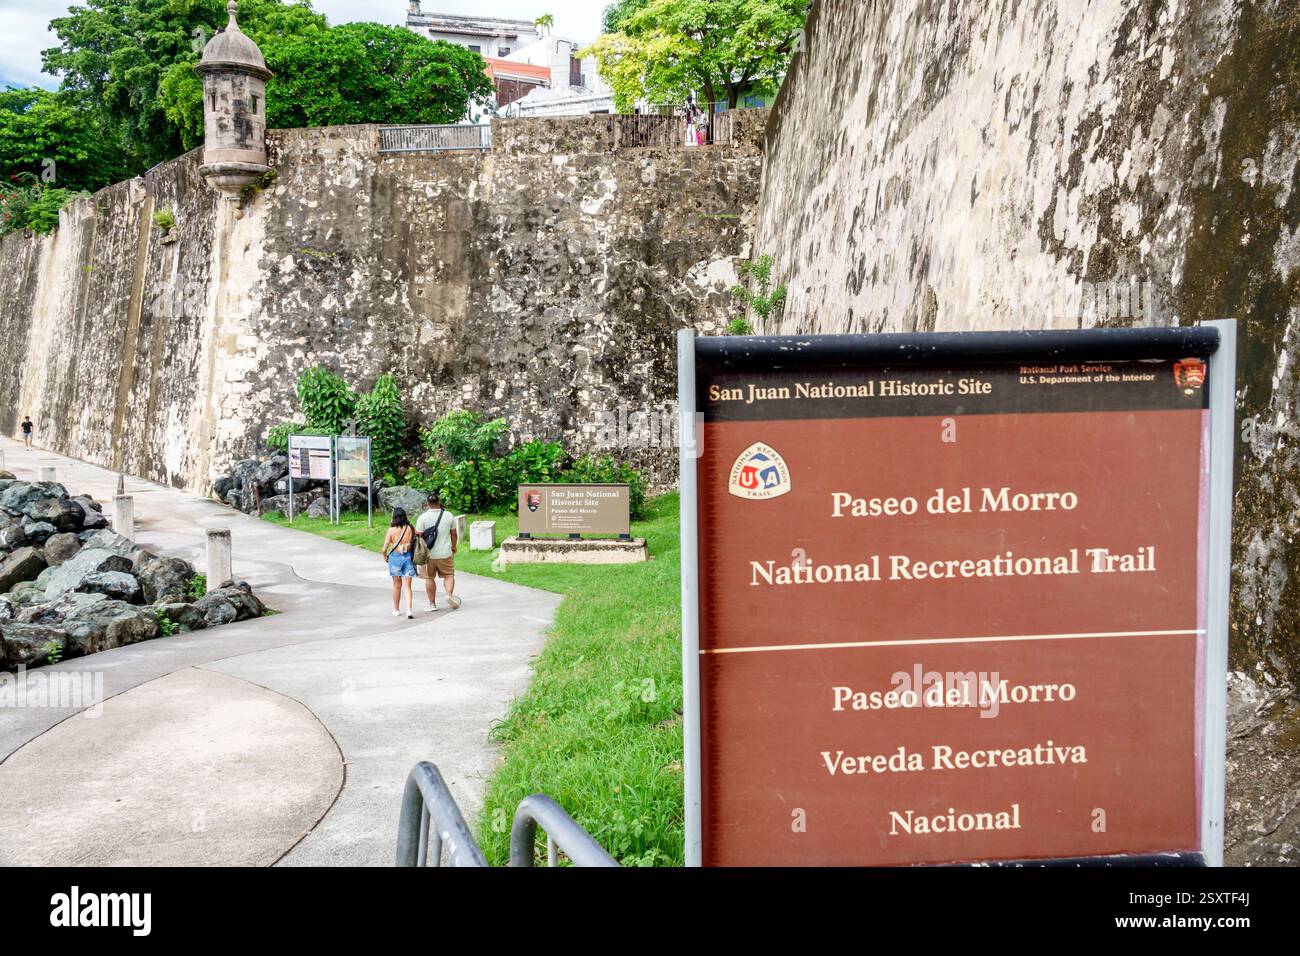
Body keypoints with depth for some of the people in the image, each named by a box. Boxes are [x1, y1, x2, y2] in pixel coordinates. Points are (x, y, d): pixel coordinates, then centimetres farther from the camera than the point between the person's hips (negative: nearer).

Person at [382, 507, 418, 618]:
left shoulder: (392, 530, -8)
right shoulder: (411, 529, -4)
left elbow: (384, 549, -6)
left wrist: (385, 556, 12)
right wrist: (414, 557, 12)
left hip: (395, 557, -1)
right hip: (408, 557, 1)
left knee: (397, 585, 14)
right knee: (407, 586, 5)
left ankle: (396, 609, 25)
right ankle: (409, 609, -9)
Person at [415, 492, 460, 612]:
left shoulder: (422, 517, -9)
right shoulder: (449, 515, -1)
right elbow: (453, 534, 8)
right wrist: (453, 546, 24)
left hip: (428, 554, -1)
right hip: (445, 553, 1)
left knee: (429, 578, 10)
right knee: (449, 575, 13)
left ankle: (432, 603, 14)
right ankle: (449, 593, -12)